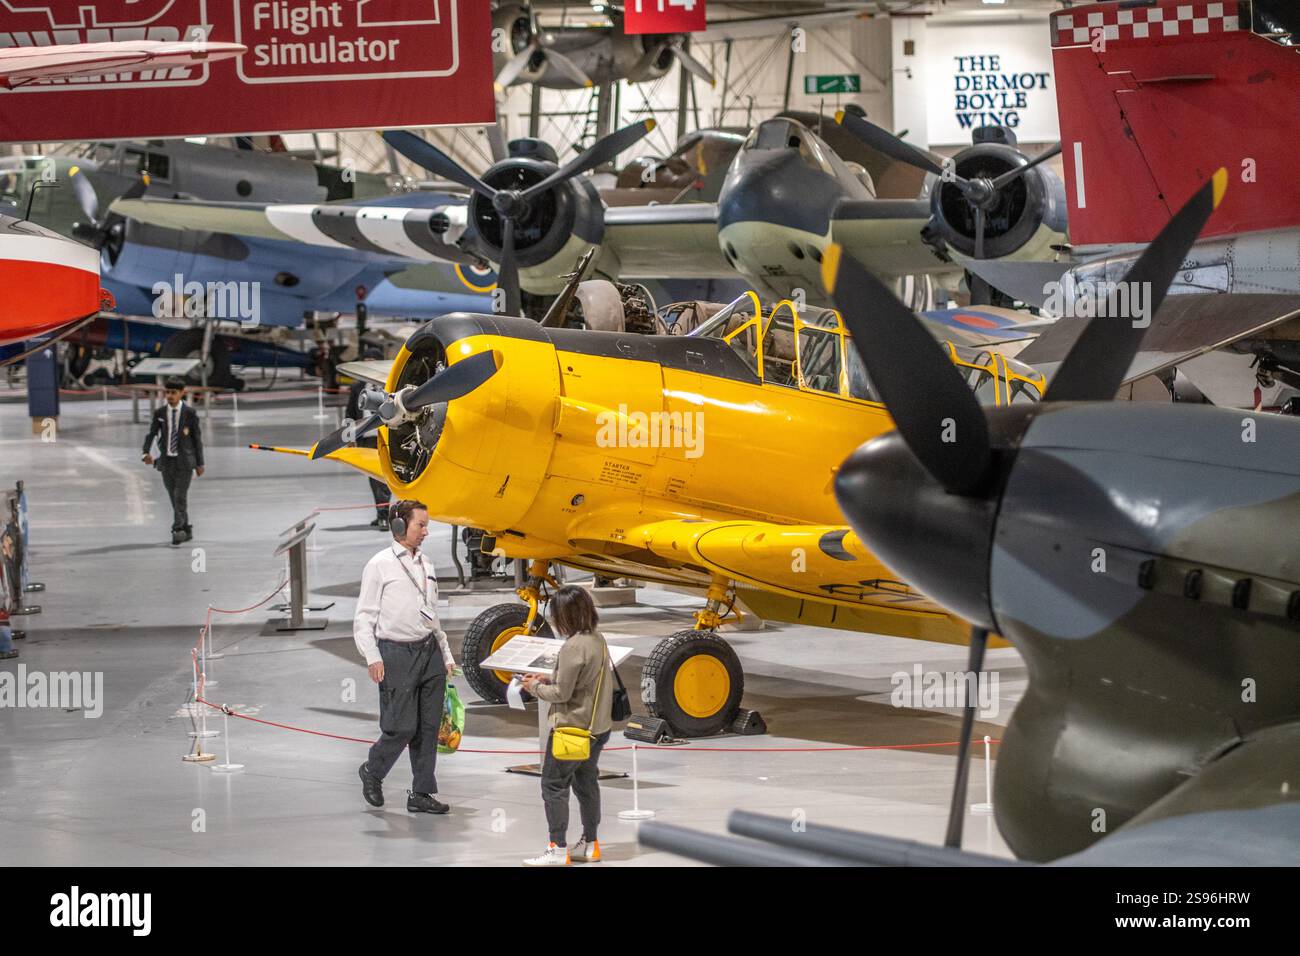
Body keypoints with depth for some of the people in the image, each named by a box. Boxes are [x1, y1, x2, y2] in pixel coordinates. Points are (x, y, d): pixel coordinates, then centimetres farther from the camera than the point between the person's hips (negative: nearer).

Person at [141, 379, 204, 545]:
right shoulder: (160, 412, 2)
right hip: (167, 461, 3)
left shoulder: (189, 413, -5)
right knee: (174, 498, 9)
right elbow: (151, 434, -4)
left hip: (184, 461, -3)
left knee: (180, 496, -12)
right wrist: (147, 453, -22)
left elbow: (197, 438, 0)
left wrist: (200, 463, 1)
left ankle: (177, 530, -10)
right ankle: (186, 530, 20)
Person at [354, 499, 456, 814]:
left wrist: (446, 656, 20)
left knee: (429, 727, 4)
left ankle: (421, 794, 10)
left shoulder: (425, 567, 16)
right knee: (402, 726, -7)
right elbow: (364, 618, -6)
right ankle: (372, 772, 18)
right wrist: (372, 658, -15)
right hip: (397, 654, -6)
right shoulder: (380, 565, -4)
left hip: (429, 651, 6)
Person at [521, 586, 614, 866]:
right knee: (586, 782, 18)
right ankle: (589, 845, 26)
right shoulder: (598, 640, 6)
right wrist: (547, 679, 10)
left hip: (572, 726, -9)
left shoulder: (574, 647, -22)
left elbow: (562, 693, -18)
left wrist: (536, 688, -2)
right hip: (598, 725, 9)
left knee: (554, 784, 0)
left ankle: (558, 850, 0)